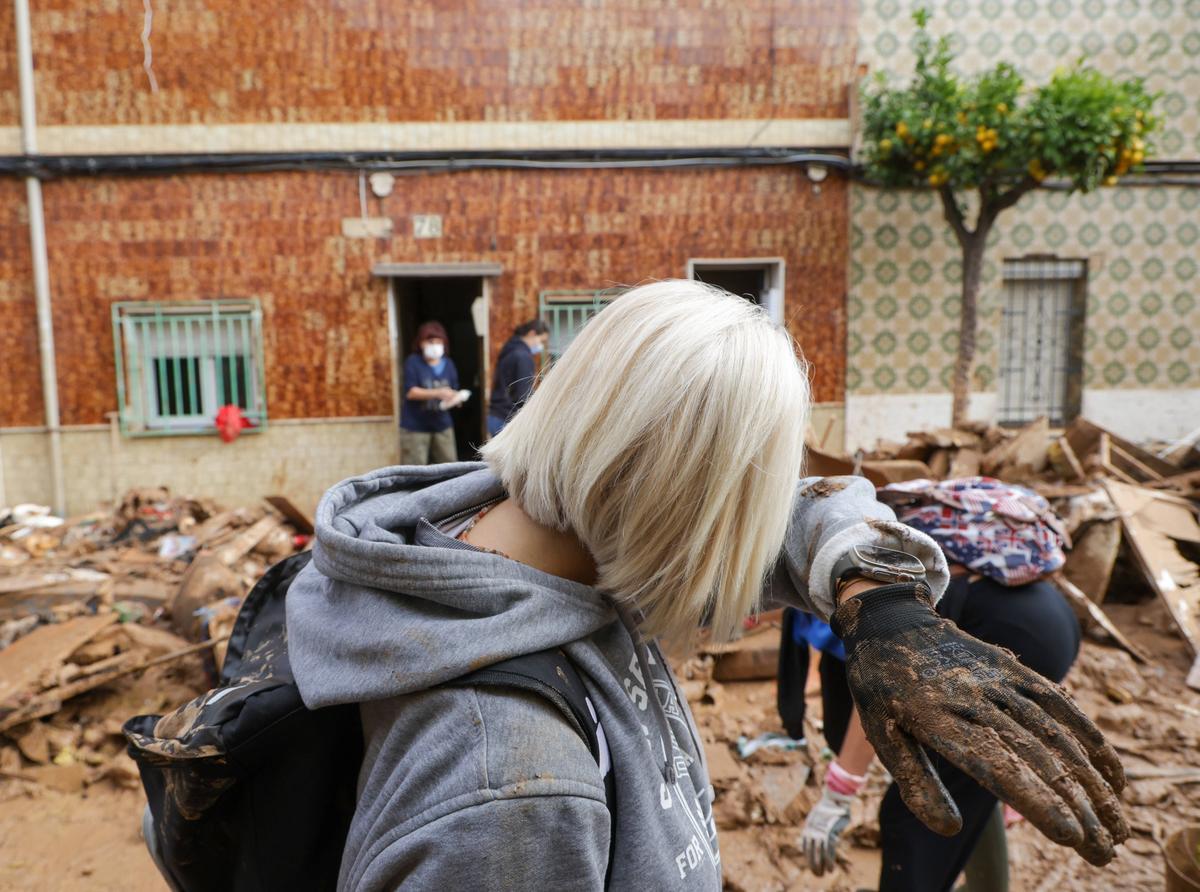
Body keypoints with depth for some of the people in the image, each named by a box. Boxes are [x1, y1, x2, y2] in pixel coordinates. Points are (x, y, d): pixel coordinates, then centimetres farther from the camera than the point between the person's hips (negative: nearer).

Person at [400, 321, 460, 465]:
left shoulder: (448, 364, 8)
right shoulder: (413, 362, -5)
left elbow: (454, 391, 10)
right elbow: (410, 392, -14)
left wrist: (455, 397, -15)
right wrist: (437, 393, -26)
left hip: (442, 424, 4)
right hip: (415, 426, -4)